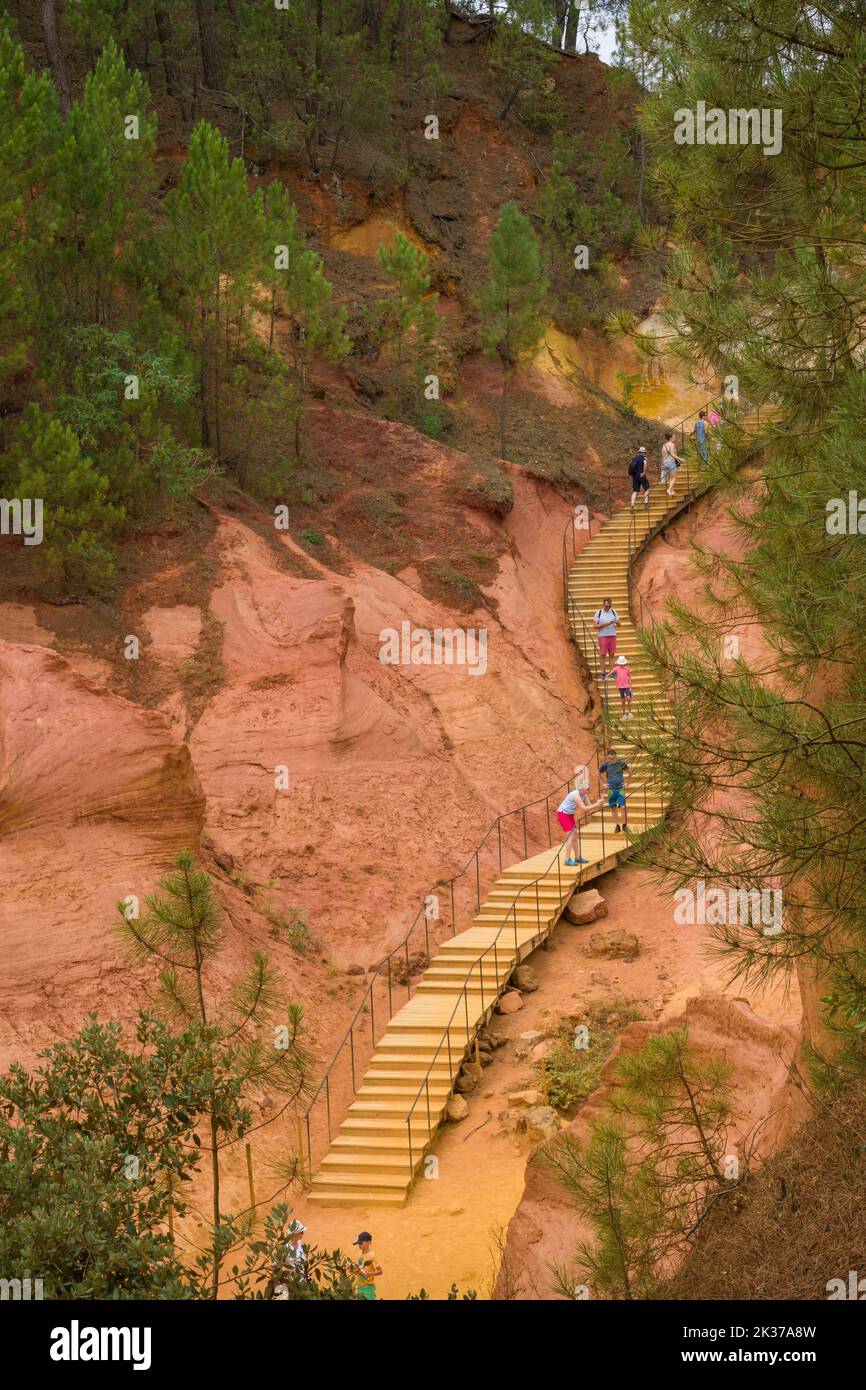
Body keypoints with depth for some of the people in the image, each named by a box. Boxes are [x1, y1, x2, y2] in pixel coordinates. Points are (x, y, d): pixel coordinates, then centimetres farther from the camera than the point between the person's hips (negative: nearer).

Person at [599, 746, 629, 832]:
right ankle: (617, 826, 17)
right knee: (614, 808, 7)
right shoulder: (605, 764, -4)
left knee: (623, 807, -12)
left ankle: (625, 825, -3)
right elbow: (600, 773, 13)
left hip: (620, 789, -2)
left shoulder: (621, 763, -8)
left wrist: (626, 782, -2)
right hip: (611, 789, 2)